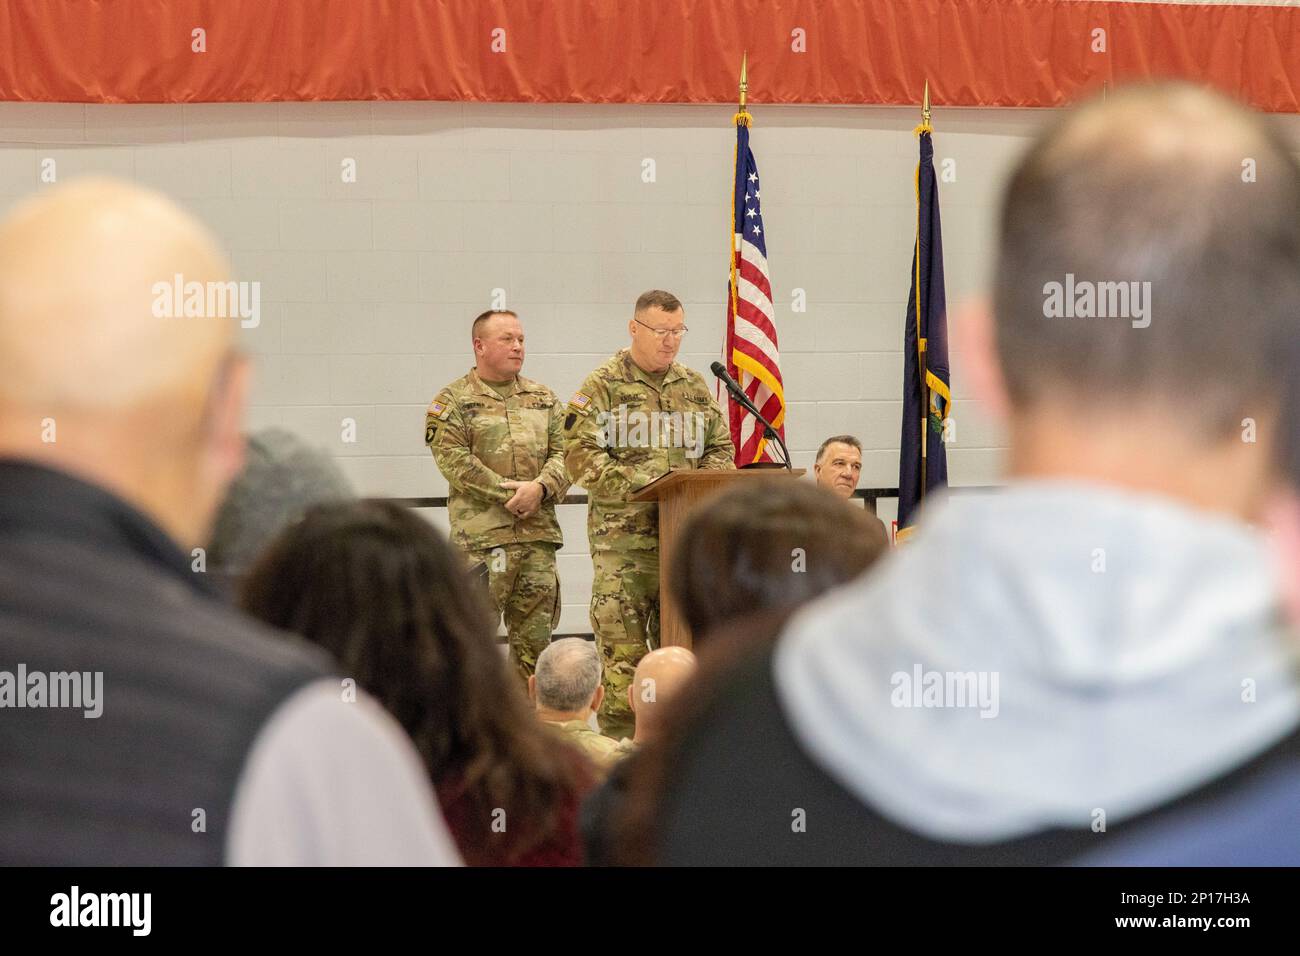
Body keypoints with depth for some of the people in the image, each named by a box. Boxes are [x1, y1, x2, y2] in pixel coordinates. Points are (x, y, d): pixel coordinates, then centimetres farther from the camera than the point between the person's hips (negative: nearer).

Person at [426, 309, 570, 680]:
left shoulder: (544, 399, 17)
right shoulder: (452, 401, 2)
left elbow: (563, 452, 9)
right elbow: (454, 460, -10)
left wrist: (540, 487, -12)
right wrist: (508, 494, -14)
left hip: (539, 535, 5)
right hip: (482, 536, -5)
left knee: (535, 638, 7)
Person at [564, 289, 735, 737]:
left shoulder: (694, 385, 15)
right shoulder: (603, 386, -2)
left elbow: (721, 447, 19)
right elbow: (580, 454, -9)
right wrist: (639, 486, -19)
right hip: (622, 535, -5)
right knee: (623, 645, -6)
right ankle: (619, 739, -1)